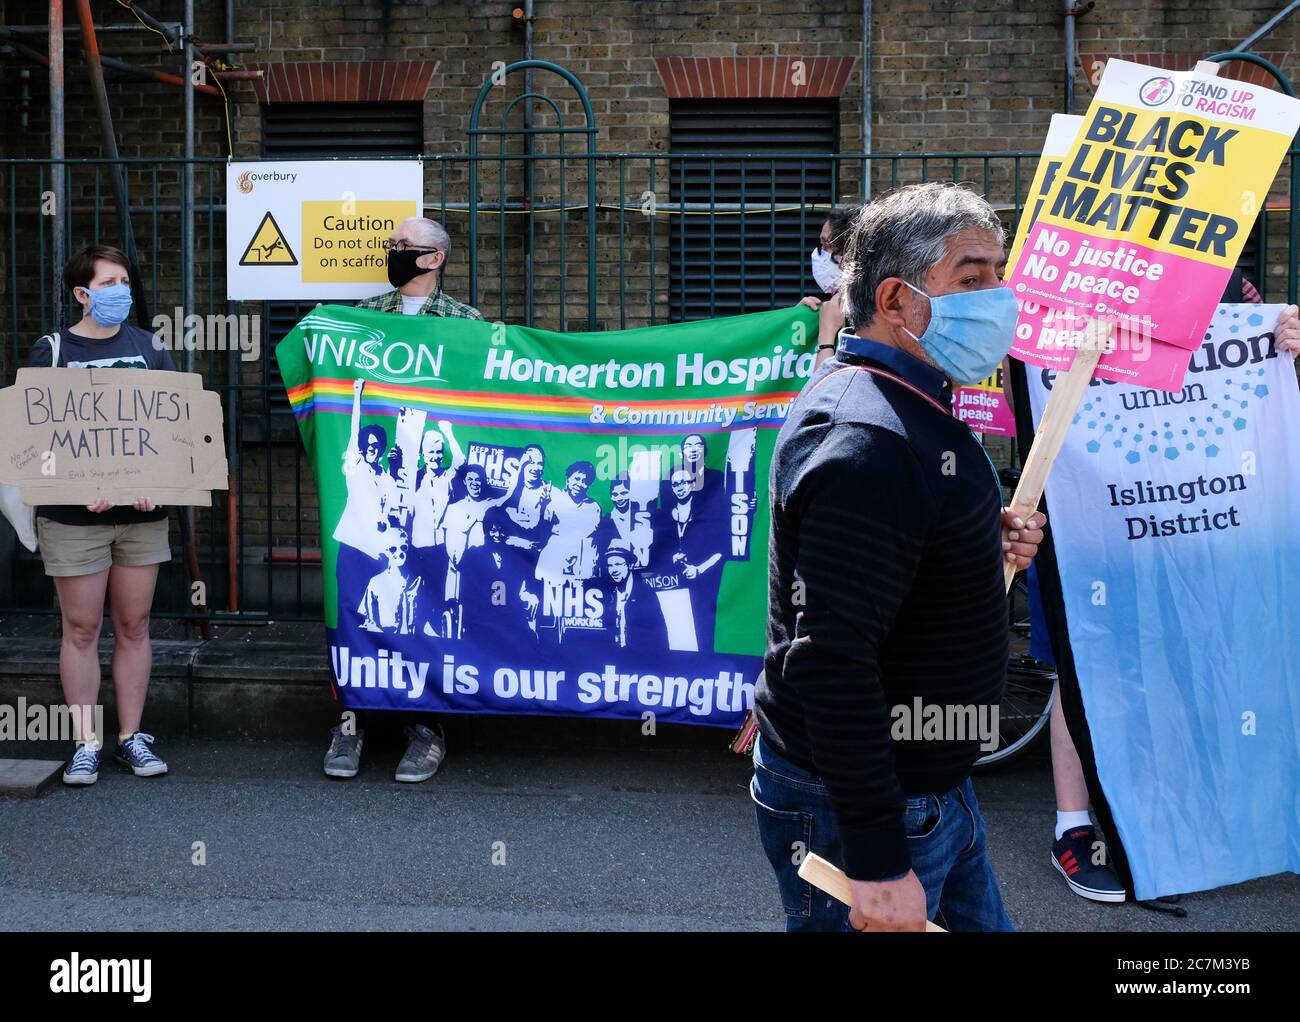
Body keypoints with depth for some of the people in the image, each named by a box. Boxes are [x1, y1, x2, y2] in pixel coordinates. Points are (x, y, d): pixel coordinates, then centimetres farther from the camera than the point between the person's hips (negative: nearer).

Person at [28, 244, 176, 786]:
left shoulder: (148, 346, 10)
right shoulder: (52, 350, 2)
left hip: (142, 512, 2)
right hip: (73, 514, -2)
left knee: (133, 626, 7)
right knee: (81, 629, 1)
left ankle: (130, 736, 16)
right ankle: (85, 743, 9)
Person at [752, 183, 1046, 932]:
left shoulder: (901, 403, 8)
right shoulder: (868, 442, -25)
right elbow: (832, 660, -30)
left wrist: (986, 542, 5)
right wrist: (877, 861, -27)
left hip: (934, 787, 10)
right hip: (863, 807, -10)